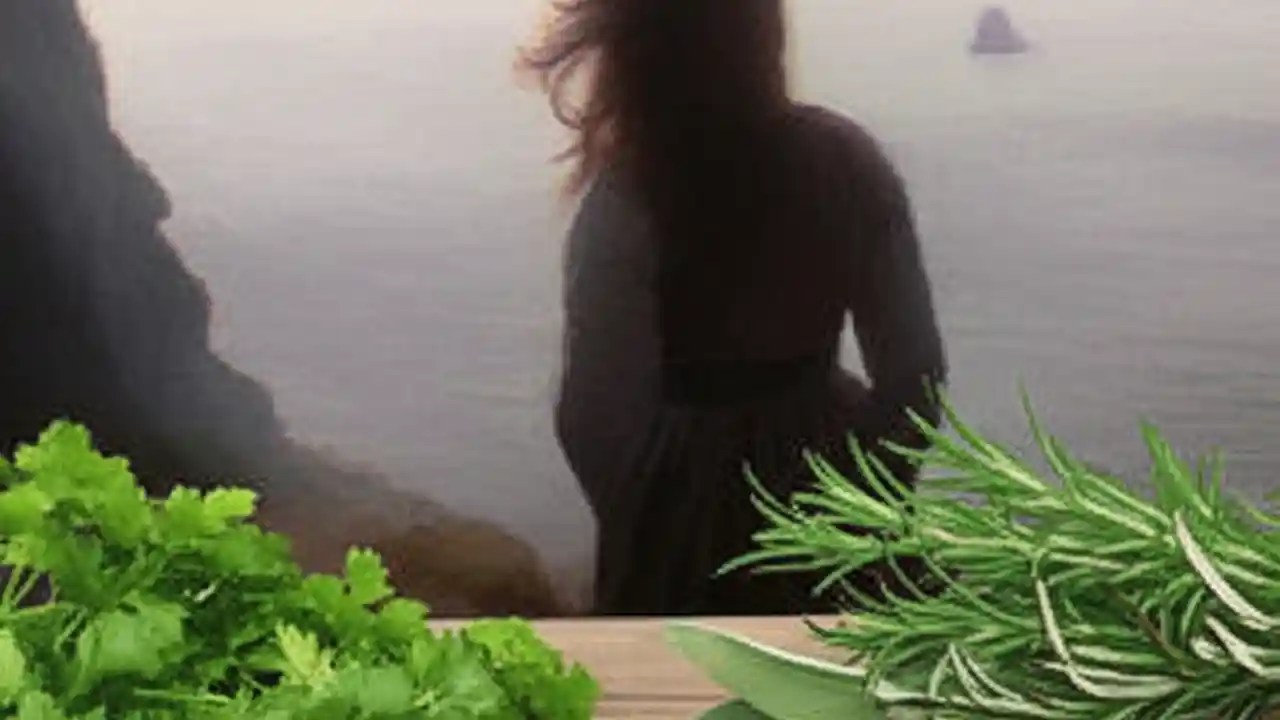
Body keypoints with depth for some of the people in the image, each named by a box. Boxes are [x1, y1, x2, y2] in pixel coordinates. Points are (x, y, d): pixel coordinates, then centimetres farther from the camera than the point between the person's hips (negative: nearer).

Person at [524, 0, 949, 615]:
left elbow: (598, 416, -17)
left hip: (690, 519, -3)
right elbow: (912, 369, -2)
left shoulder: (626, 200, -20)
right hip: (830, 480, 4)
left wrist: (631, 518, 3)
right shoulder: (844, 159, -8)